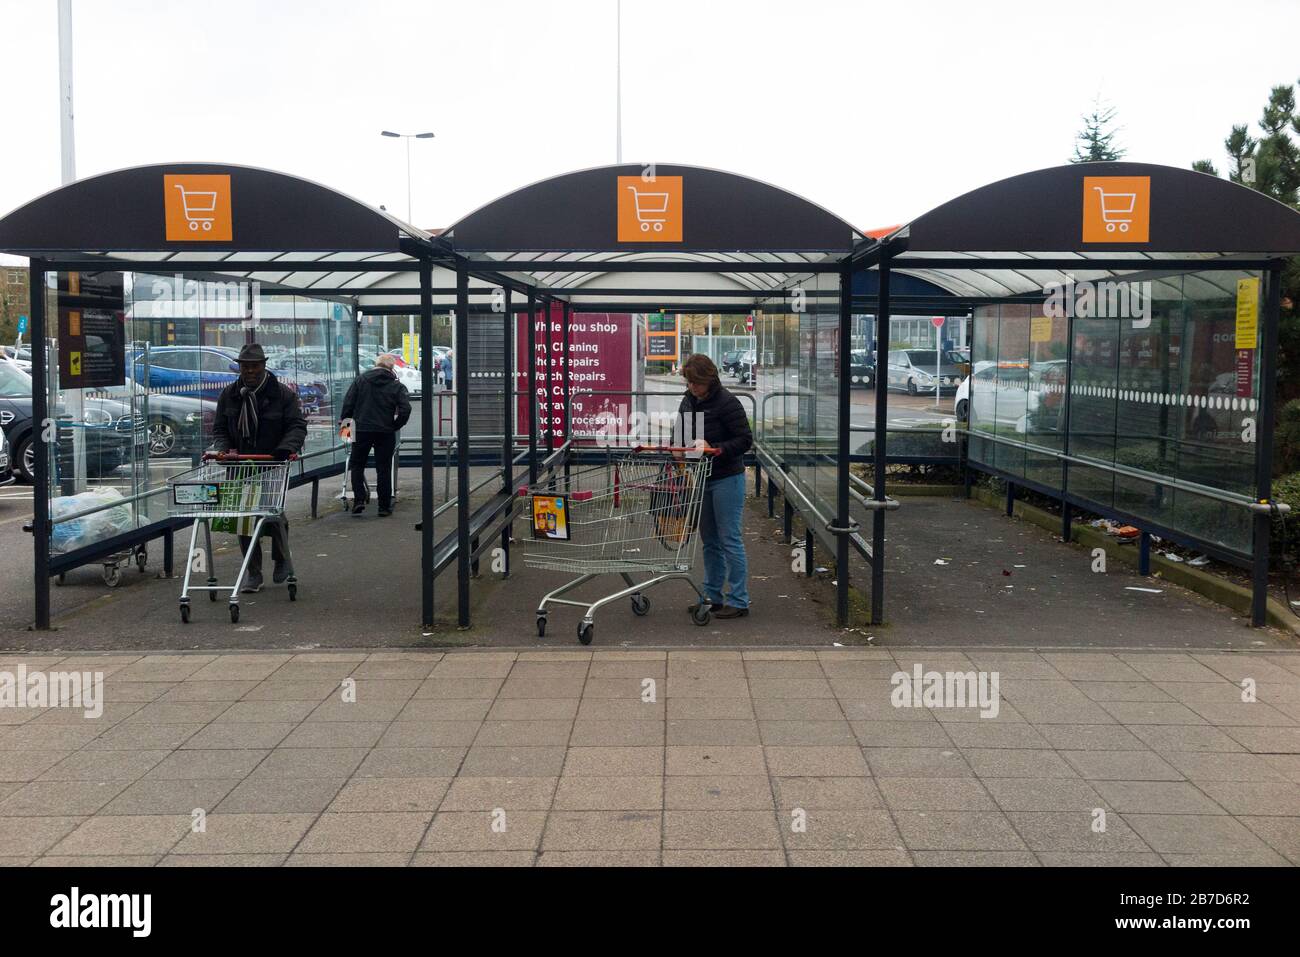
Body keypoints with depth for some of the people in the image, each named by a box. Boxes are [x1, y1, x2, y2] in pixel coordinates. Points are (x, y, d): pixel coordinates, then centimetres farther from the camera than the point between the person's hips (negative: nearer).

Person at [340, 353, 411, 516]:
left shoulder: (361, 379, 1)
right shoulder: (396, 386, 0)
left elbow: (348, 402, -2)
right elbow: (405, 409, -9)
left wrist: (345, 418, 11)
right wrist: (395, 426, 3)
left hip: (362, 429, 0)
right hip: (385, 432, 0)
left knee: (357, 465, 14)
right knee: (384, 469, 7)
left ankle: (359, 499, -1)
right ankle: (384, 506, 8)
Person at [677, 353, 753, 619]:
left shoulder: (727, 403, -14)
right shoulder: (688, 401, 9)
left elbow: (745, 440, -15)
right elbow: (683, 436, 21)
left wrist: (714, 449, -23)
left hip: (726, 479, -8)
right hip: (700, 478, 8)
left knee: (729, 539, -6)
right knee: (709, 541, 13)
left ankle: (739, 602, -1)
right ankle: (712, 596, 21)